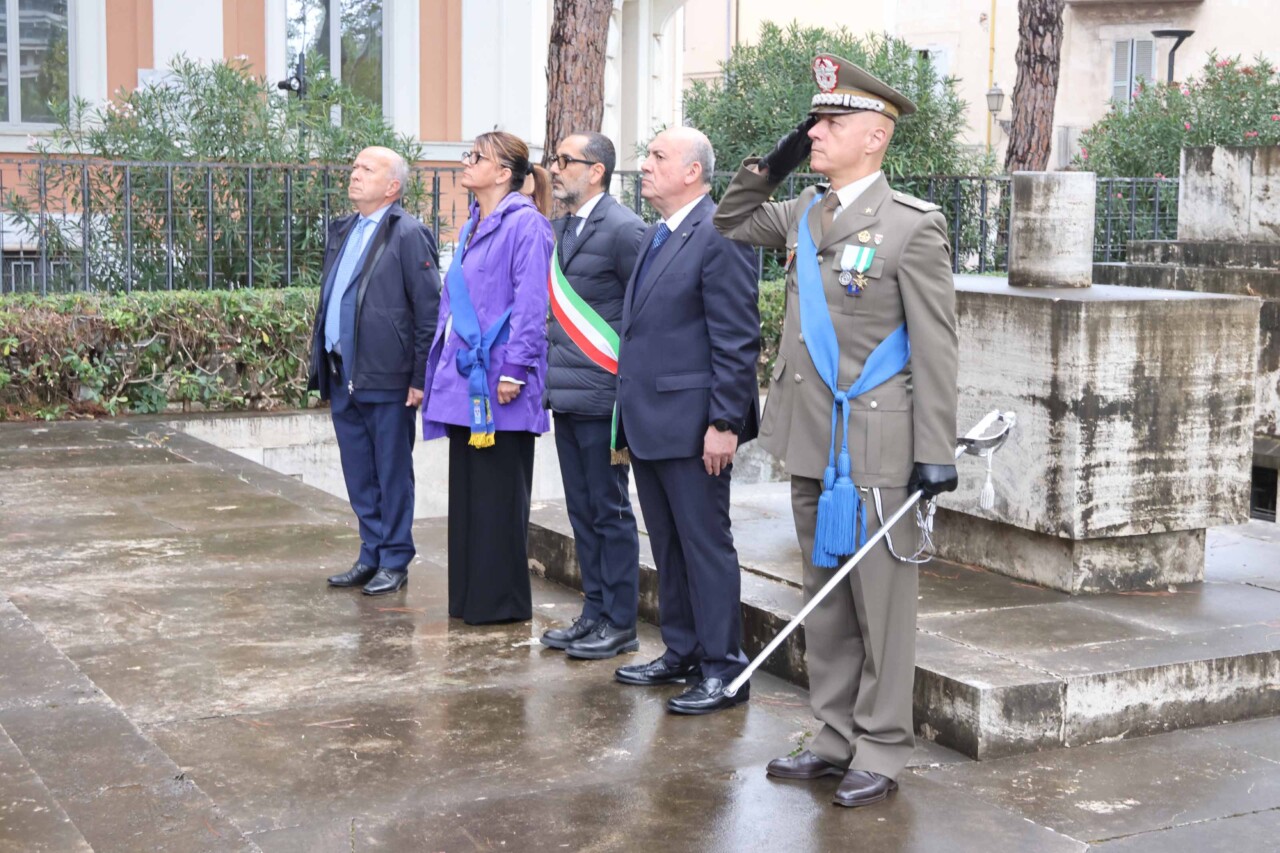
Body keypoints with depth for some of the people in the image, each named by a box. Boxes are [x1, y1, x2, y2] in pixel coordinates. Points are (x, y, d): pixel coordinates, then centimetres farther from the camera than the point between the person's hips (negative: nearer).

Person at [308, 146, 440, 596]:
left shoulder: (408, 234, -9)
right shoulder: (342, 230, 15)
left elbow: (428, 310, -12)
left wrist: (420, 378, -14)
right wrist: (321, 364, 15)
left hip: (386, 380, -7)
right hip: (343, 377, 8)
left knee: (393, 473, 4)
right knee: (359, 475, 14)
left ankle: (395, 562, 14)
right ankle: (371, 555, 24)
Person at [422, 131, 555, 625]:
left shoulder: (525, 224, -12)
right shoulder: (472, 226, 16)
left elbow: (531, 303, -18)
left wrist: (513, 371, -21)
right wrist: (441, 368, 17)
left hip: (496, 382, -9)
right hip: (464, 379, 9)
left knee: (497, 494, -1)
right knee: (466, 489, 13)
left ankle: (502, 602, 8)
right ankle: (469, 596, 22)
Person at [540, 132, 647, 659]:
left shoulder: (623, 229, -12)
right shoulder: (558, 228, 14)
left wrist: (628, 380, -13)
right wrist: (550, 371, 15)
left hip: (601, 393, -8)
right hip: (566, 393, 9)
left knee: (610, 511, 0)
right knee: (582, 511, 14)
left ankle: (620, 624, 9)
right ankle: (595, 613, 24)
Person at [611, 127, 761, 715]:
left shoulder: (720, 236, -13)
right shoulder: (655, 237, 16)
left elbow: (737, 341, -17)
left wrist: (724, 423, -20)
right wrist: (627, 419, 18)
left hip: (692, 422, -9)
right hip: (648, 422, 9)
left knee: (706, 545, -2)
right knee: (668, 548, 16)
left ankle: (723, 671, 6)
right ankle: (681, 654, 27)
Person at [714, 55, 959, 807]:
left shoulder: (912, 225, -10)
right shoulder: (804, 215, 9)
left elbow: (936, 348, -12)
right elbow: (730, 223, 27)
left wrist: (936, 453, -15)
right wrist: (769, 165, 9)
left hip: (877, 449, -7)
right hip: (812, 443, 7)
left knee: (881, 607, 3)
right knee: (826, 600, 15)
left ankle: (881, 752, 15)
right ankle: (838, 738, 26)